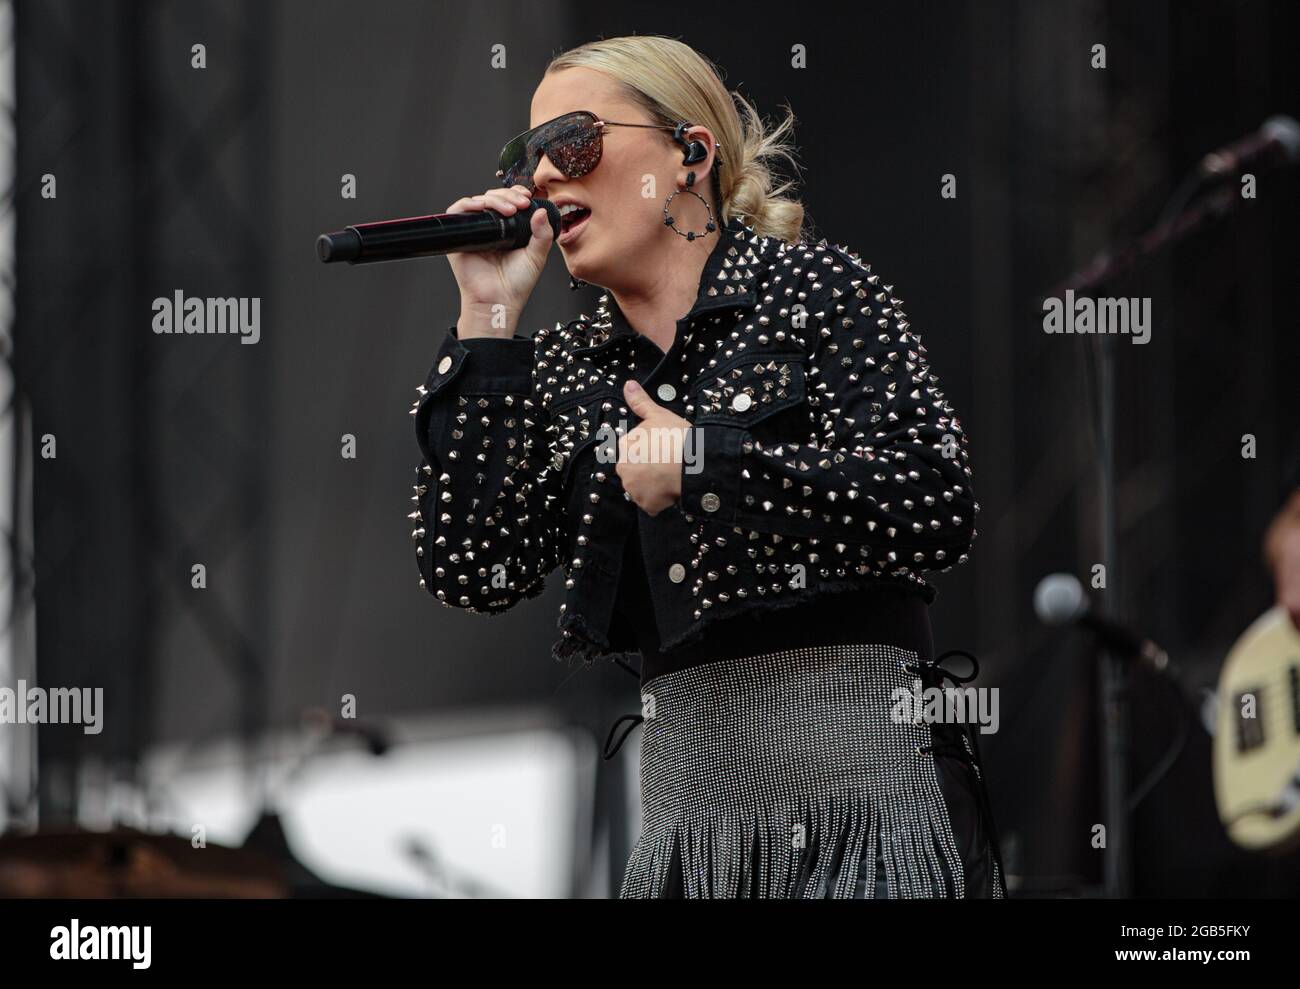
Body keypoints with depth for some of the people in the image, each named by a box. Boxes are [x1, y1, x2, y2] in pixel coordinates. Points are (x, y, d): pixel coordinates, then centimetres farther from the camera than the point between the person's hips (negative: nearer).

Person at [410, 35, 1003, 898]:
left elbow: (938, 508, -13)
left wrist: (702, 458, -14)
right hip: (687, 812, 5)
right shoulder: (567, 373, 13)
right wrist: (487, 322, 1)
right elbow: (469, 571, 0)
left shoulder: (815, 287, -1)